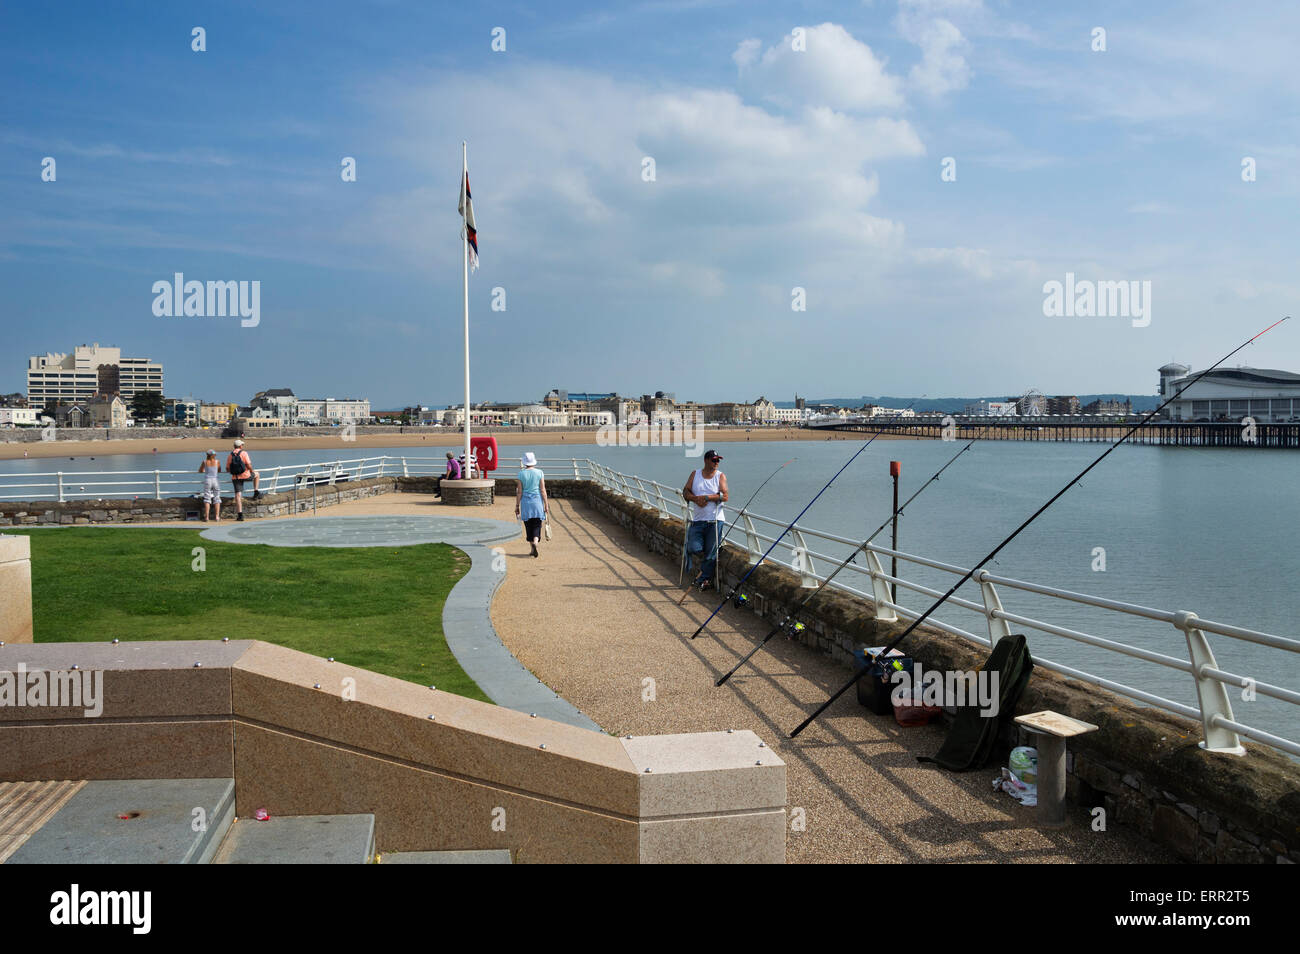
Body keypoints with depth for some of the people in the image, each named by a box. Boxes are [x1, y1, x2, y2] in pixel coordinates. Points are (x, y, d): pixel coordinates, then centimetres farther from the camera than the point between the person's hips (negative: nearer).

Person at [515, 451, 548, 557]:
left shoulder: (521, 474, -3)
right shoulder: (539, 473, -3)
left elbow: (519, 492, -3)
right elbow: (543, 490, -4)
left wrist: (517, 506, 4)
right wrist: (546, 505, 1)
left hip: (525, 502, 0)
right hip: (537, 501, 0)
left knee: (528, 526, 10)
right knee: (537, 525, 3)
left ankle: (533, 548, 13)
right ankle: (535, 542, -23)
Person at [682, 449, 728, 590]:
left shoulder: (720, 476, 3)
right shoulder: (695, 474, 10)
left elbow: (724, 496, -8)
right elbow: (685, 491, 4)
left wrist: (707, 497, -16)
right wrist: (695, 498, -15)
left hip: (714, 520, -2)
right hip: (697, 519, 2)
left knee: (710, 552, -2)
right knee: (693, 549, -9)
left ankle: (704, 578, 10)